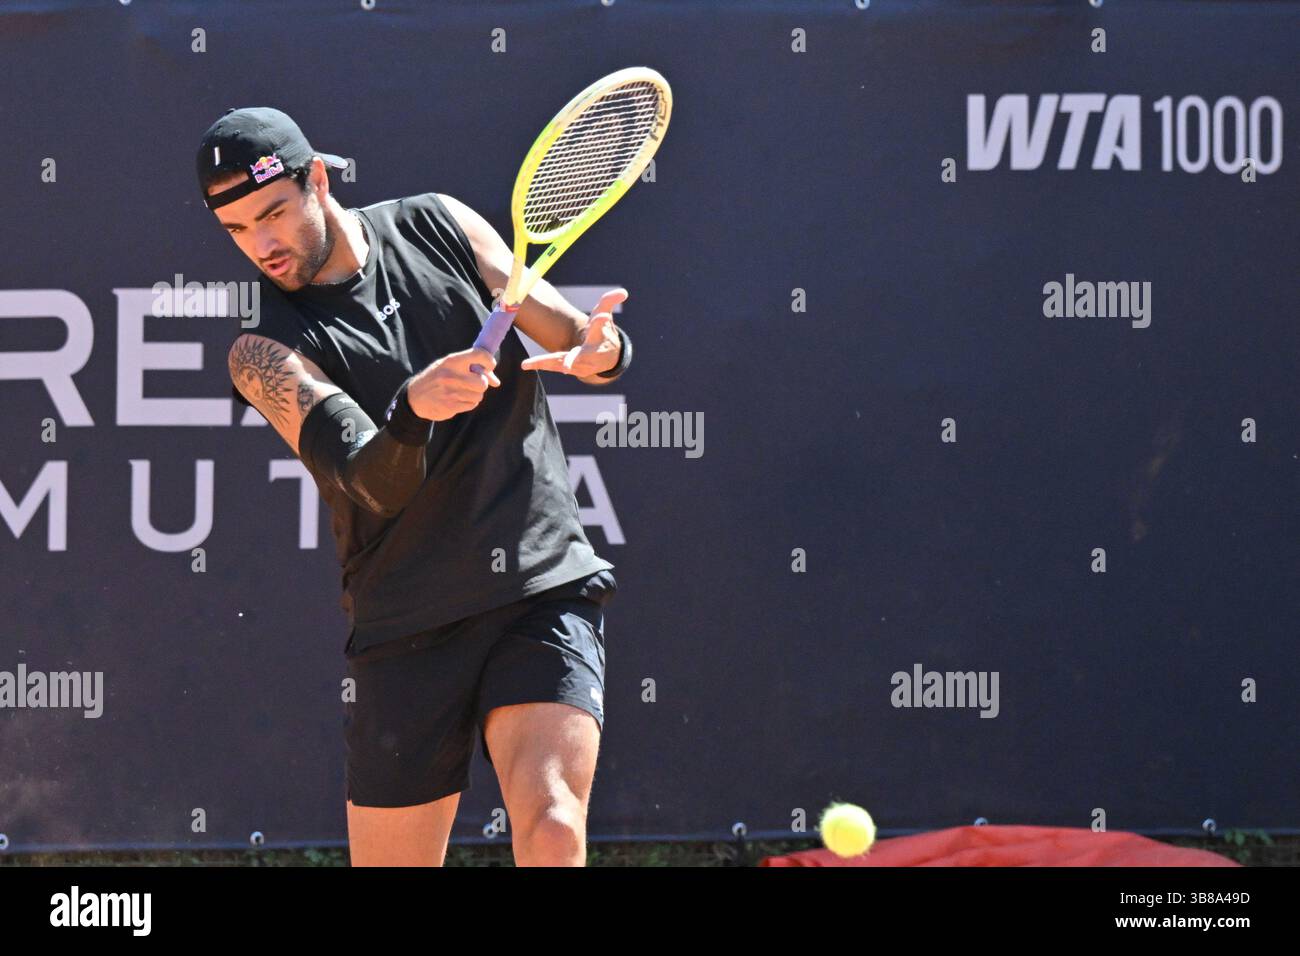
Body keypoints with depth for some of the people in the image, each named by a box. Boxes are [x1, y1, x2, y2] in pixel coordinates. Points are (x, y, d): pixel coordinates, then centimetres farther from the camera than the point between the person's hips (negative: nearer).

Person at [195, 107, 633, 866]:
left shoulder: (437, 227, 5)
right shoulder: (266, 352, -3)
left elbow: (572, 335, 10)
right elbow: (375, 483, -18)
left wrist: (602, 349, -14)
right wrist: (414, 409, -39)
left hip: (545, 592, 0)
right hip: (408, 631, 0)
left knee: (551, 828, -22)